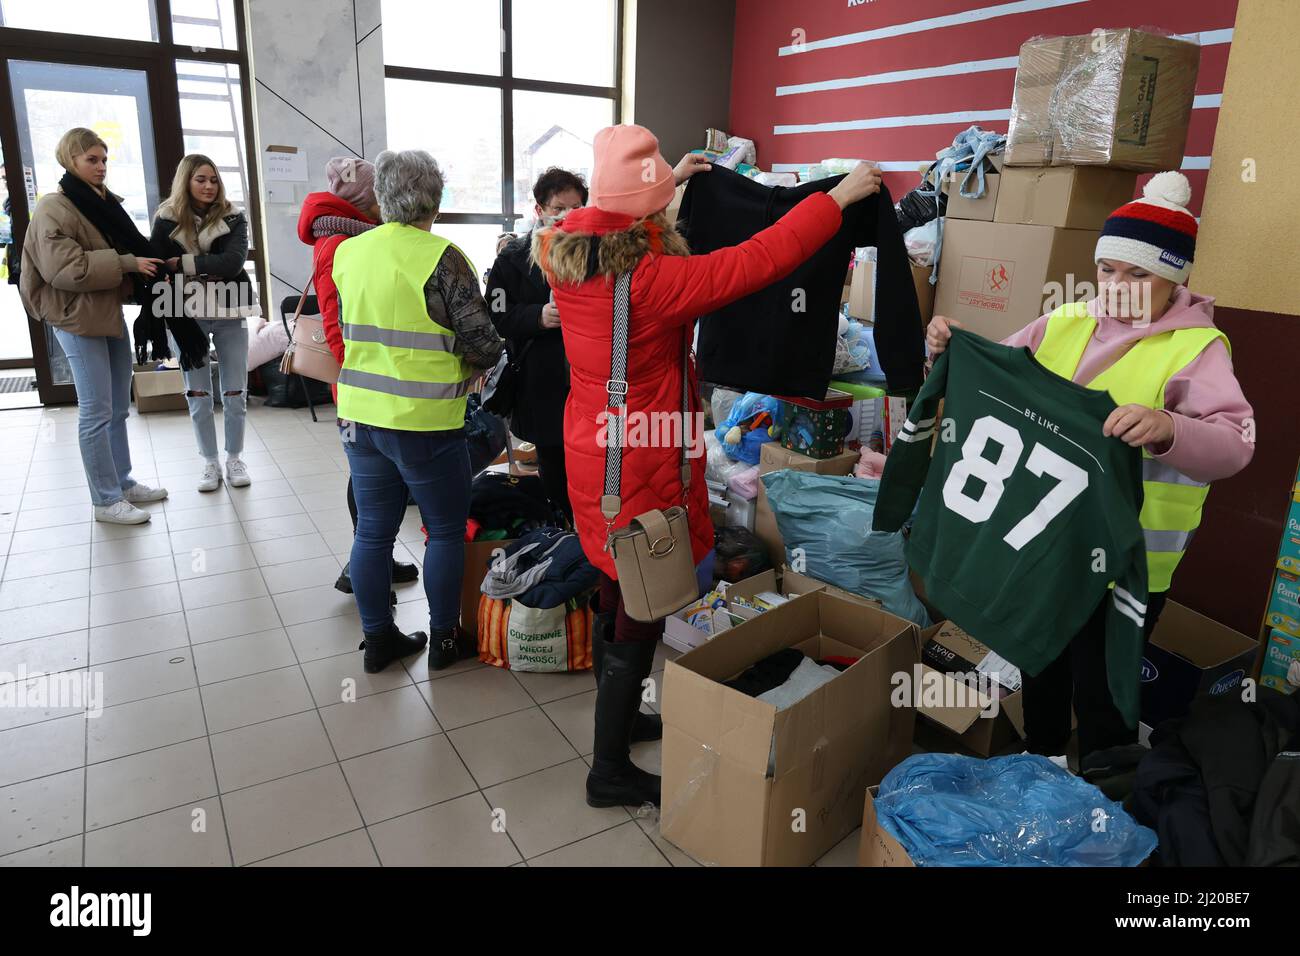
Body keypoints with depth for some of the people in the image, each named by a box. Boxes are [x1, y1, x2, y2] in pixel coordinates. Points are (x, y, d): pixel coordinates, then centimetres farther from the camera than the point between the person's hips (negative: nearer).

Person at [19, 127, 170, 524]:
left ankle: (123, 483, 25)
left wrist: (147, 263, 6)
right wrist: (125, 264, -22)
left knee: (119, 408, 14)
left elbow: (128, 246, 26)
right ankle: (106, 501, 3)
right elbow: (64, 268, -21)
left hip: (111, 312, 8)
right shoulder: (55, 209, -10)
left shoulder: (103, 202, 15)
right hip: (78, 320, -8)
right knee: (96, 412, -5)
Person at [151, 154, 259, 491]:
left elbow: (232, 262, -15)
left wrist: (182, 264, -16)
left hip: (229, 314, 0)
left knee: (235, 394, 5)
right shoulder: (167, 220, 1)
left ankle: (234, 459, 21)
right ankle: (210, 462, 19)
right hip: (187, 318, 0)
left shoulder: (233, 217, 0)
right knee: (198, 396, 6)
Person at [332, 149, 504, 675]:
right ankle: (444, 638, 21)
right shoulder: (442, 257, -14)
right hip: (425, 421, -5)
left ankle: (377, 637, 26)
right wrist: (484, 359, 9)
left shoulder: (348, 251, 3)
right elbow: (482, 343, -11)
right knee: (446, 530, 11)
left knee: (373, 530, 14)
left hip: (360, 414, 6)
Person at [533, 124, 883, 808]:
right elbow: (758, 260, -22)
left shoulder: (563, 255, -3)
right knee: (640, 618, 5)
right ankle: (611, 773, 21)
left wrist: (665, 182, 26)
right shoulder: (654, 280, -25)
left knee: (614, 595, 23)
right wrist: (839, 197, -10)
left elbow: (606, 224, 21)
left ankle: (616, 720, 43)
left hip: (590, 449, 9)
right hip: (642, 467, -8)